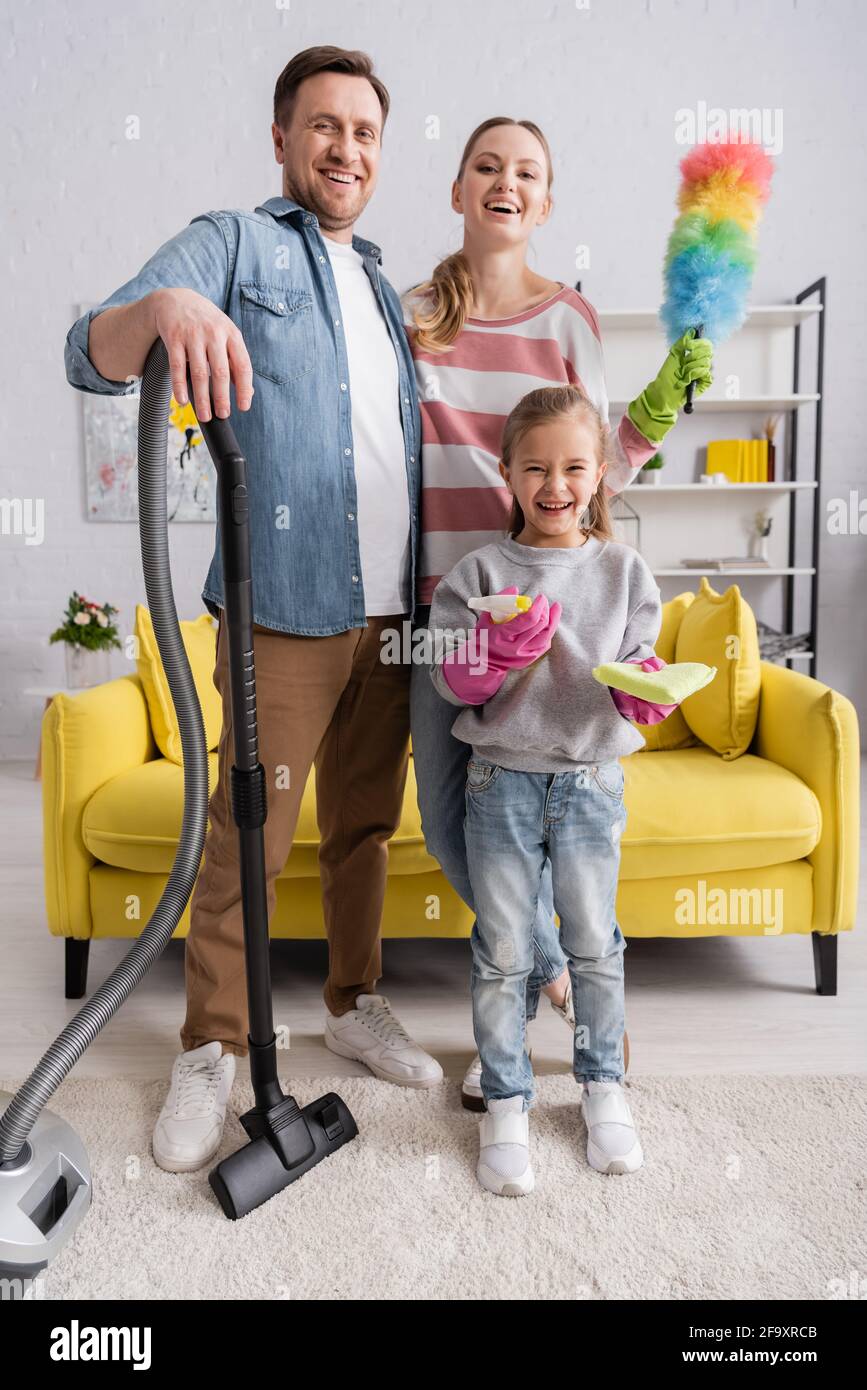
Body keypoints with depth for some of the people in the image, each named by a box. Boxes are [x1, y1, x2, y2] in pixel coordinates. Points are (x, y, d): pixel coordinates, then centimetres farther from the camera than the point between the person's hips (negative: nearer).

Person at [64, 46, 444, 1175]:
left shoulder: (382, 286, 21)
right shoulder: (233, 245, 2)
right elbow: (92, 356, -12)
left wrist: (429, 581, 15)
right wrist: (166, 306, -35)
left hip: (391, 613, 6)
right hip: (286, 612, -6)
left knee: (366, 826, 14)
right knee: (248, 838, 0)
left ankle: (355, 1005, 32)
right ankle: (211, 1051, 19)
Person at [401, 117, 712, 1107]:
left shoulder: (568, 318, 3)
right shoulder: (410, 315, 9)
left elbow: (599, 476, 2)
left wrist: (658, 407, -12)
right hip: (441, 596, 3)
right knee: (446, 823, 7)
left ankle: (514, 1009, 26)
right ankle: (550, 967, 34)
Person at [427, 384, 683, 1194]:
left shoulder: (623, 570, 2)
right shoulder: (479, 572, -2)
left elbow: (639, 675, 3)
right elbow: (450, 681, -6)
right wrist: (503, 651, -23)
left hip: (591, 781, 1)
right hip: (502, 783, -1)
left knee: (594, 944, 14)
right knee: (501, 953, 8)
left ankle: (603, 1084, 36)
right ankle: (506, 1102, 27)